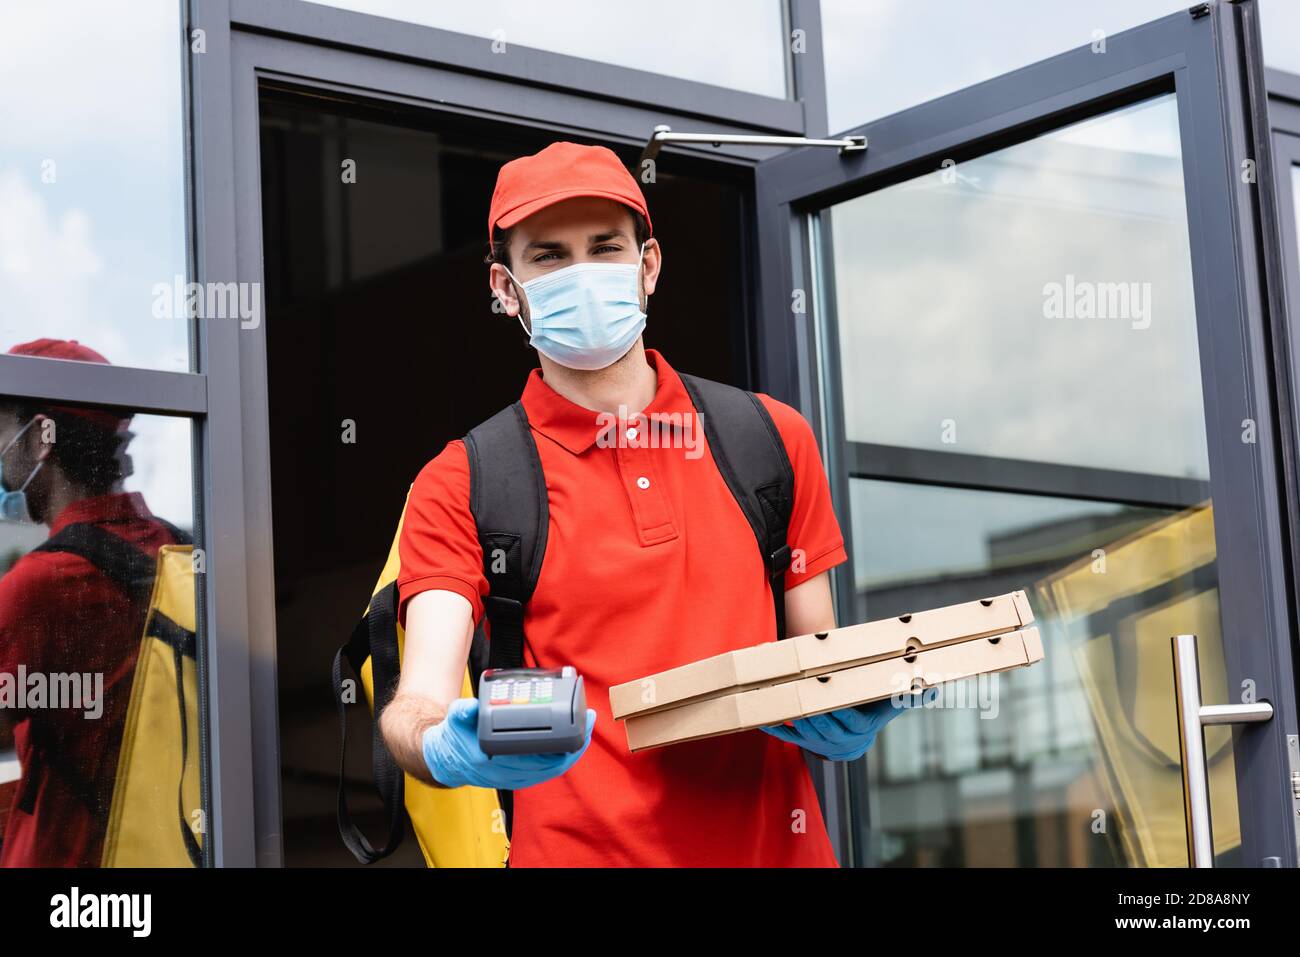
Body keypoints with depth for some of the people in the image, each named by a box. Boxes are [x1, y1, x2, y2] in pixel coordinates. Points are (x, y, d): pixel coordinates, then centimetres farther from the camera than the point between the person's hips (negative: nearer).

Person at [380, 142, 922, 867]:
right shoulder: (460, 487, -2)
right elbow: (420, 703, -14)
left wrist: (849, 720, -9)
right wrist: (446, 749, -36)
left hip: (776, 845, 2)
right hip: (579, 848, -2)